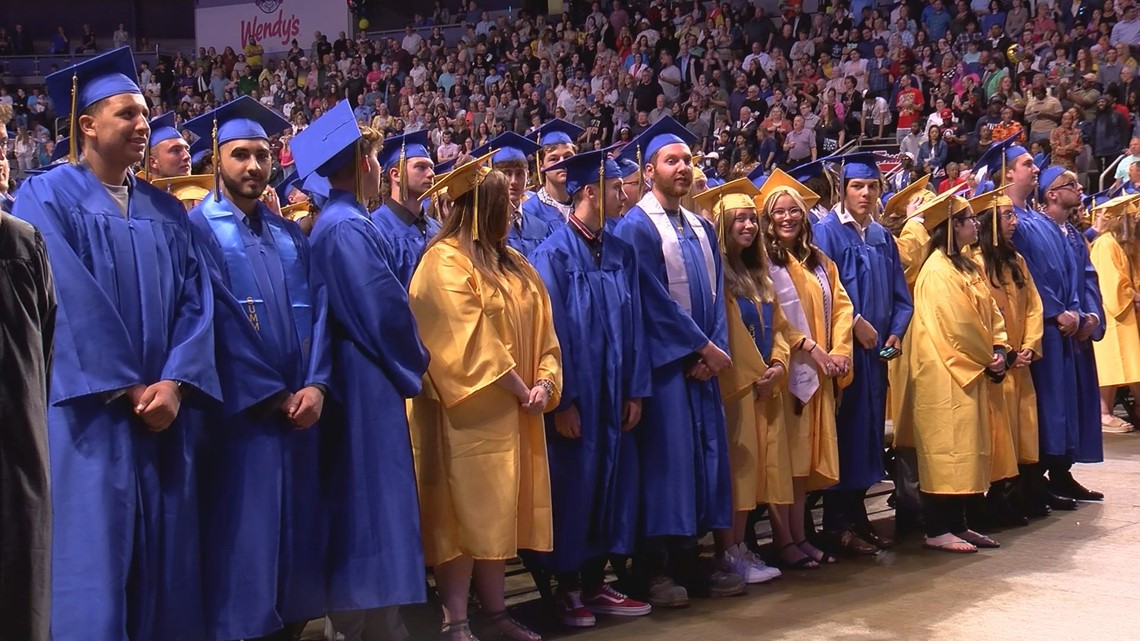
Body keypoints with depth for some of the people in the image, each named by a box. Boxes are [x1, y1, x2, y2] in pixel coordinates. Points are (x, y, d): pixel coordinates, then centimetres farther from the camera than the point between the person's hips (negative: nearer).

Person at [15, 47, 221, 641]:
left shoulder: (166, 210, 14)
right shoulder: (47, 197, -2)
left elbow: (194, 299, 4)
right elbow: (68, 300, -12)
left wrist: (174, 382, -11)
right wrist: (127, 388, -15)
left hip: (163, 410, 5)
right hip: (87, 412, -5)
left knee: (163, 557, 8)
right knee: (92, 552, -4)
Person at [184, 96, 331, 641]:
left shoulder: (291, 237, 15)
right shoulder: (198, 229, -3)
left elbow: (317, 311, 6)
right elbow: (218, 323, -12)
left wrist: (315, 383, -10)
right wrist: (272, 396, -13)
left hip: (298, 407, 6)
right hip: (238, 412, -5)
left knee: (297, 529, 10)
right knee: (244, 532, -3)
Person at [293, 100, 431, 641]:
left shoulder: (333, 223, 14)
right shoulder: (350, 227, -17)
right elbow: (383, 309, -19)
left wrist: (402, 364, 13)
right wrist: (415, 363, -3)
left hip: (352, 372, 10)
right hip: (366, 380, -10)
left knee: (358, 500, 14)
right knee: (374, 500, -5)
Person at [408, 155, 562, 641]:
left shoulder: (513, 264, 15)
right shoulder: (446, 261, -11)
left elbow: (541, 330, 12)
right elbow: (467, 341, -19)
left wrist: (544, 382, -5)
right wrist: (519, 389, -16)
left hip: (509, 413, 8)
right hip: (468, 412, -8)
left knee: (499, 510, 10)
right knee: (465, 511, -6)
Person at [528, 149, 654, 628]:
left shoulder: (621, 253, 9)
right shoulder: (554, 253, -10)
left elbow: (634, 323, 8)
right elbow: (551, 330, -14)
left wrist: (635, 390, 2)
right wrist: (562, 400, -17)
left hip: (614, 394, 6)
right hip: (576, 396, -6)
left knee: (610, 483, 10)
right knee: (573, 488, 2)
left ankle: (594, 585, 22)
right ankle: (568, 591, 16)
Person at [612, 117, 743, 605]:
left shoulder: (702, 228, 17)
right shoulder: (636, 226, -6)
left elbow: (715, 293, 12)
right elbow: (654, 300, -13)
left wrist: (716, 349, -4)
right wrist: (702, 347, -12)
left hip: (703, 361, 7)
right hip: (664, 362, -7)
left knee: (705, 452, 6)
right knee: (667, 454, -7)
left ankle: (689, 559, 15)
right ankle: (656, 568, 1)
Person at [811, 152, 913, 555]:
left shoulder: (882, 237, 15)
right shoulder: (827, 231, -4)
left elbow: (899, 294, 15)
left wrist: (896, 333, -1)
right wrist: (855, 323, -16)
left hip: (876, 349, 6)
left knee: (870, 428, 9)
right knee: (845, 429, -6)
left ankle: (857, 516, 18)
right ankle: (838, 523, 2)